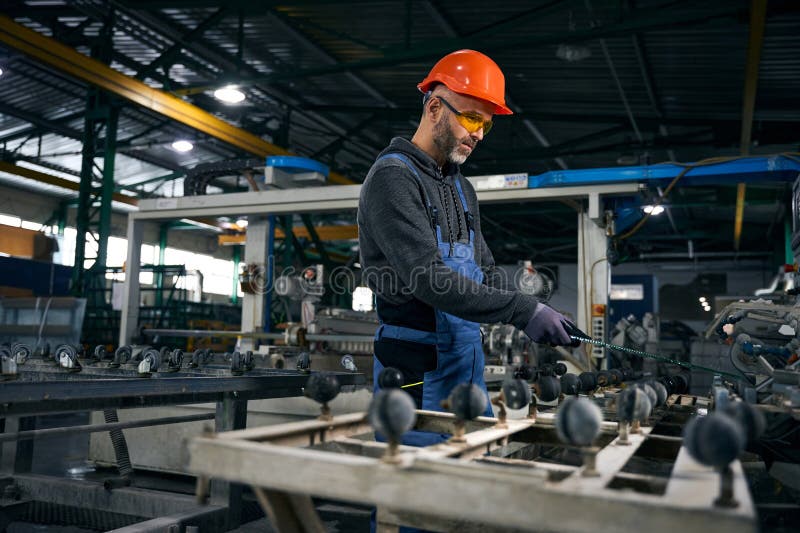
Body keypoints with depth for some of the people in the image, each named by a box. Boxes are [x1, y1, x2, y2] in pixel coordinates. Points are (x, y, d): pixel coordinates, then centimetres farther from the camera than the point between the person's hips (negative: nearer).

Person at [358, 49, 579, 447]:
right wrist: (523, 311, -23)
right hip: (418, 369, -8)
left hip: (469, 364, 9)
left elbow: (486, 272, 17)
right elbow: (427, 278, -23)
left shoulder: (462, 189, 17)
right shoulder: (393, 178, -12)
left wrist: (540, 320, 1)